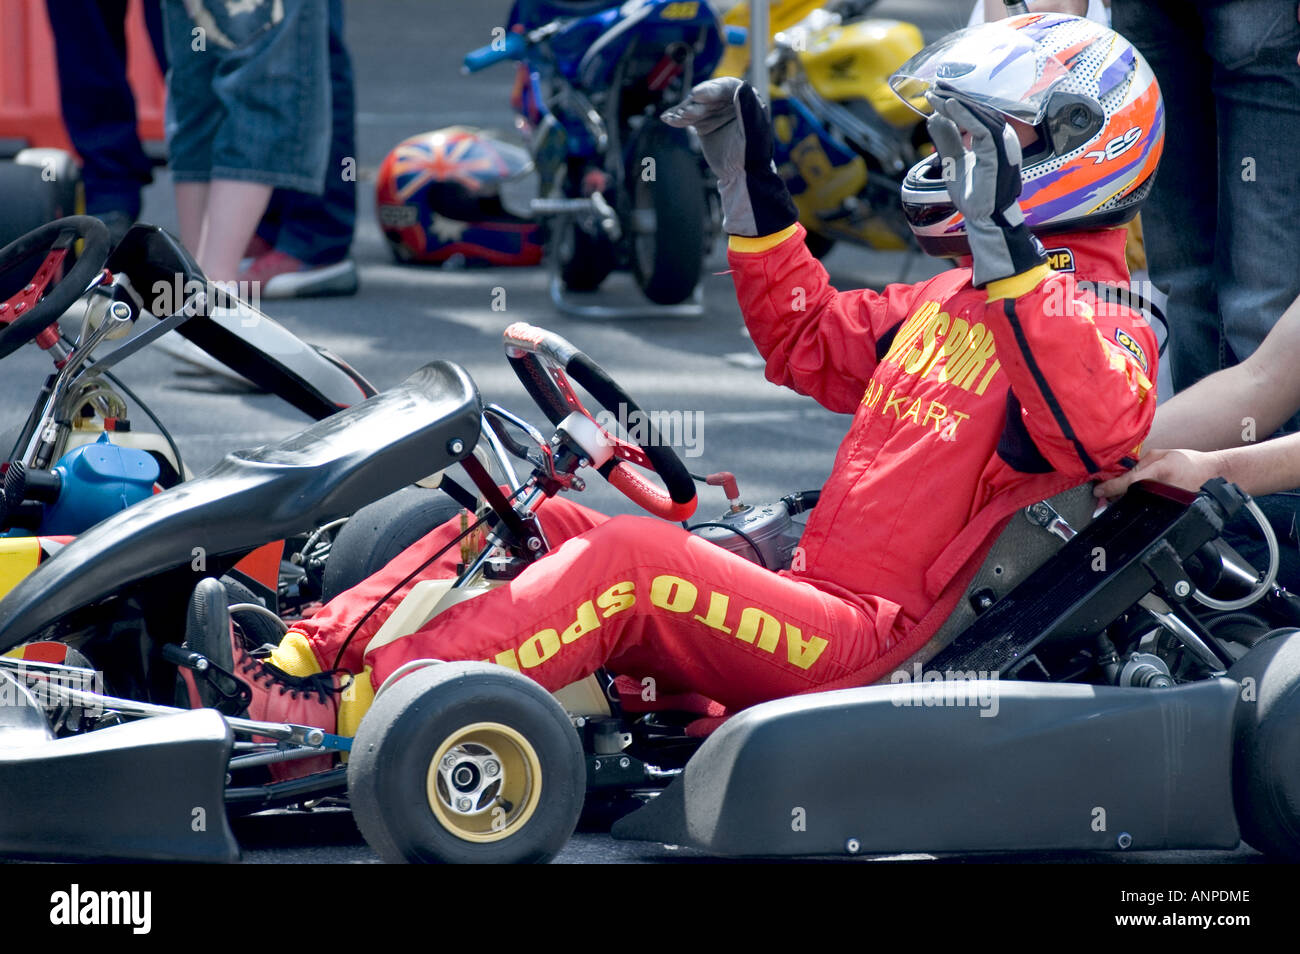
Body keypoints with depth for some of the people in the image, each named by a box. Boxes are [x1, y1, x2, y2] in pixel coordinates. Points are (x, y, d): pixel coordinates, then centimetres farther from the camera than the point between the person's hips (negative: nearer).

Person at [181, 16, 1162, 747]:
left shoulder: (1097, 318, -6)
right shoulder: (953, 301, 22)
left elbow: (1106, 427, -30)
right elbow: (809, 342, 35)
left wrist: (1005, 249, -33)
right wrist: (749, 175, 27)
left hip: (872, 641, -9)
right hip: (803, 589, 9)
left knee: (623, 560, -28)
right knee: (526, 522, 0)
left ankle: (350, 708, -34)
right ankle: (301, 656, -12)